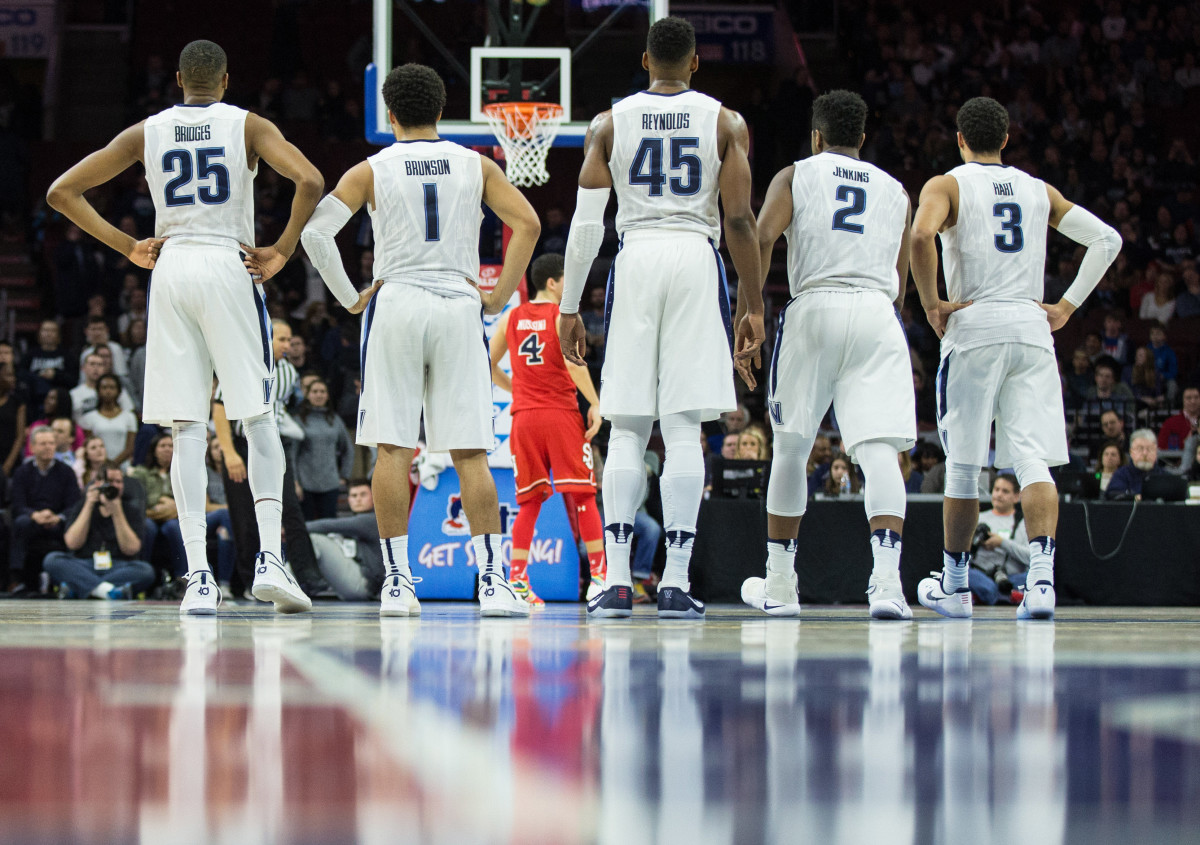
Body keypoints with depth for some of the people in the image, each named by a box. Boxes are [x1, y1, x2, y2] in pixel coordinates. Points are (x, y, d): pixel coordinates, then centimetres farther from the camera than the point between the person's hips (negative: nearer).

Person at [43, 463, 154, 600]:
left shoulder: (130, 510, 10)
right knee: (52, 559, -26)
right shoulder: (81, 506, 12)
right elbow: (73, 543, -3)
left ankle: (74, 589, -36)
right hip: (83, 567, 0)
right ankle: (107, 590, -44)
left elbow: (130, 549, -5)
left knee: (146, 570, -31)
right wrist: (89, 505, -3)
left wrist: (117, 512, -9)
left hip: (118, 568, 0)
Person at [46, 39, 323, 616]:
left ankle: (198, 577, -8)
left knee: (187, 432, 1)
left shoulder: (145, 132, 10)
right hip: (230, 269, -2)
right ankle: (270, 558, -9)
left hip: (170, 267, 2)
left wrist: (128, 247, 10)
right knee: (258, 421, 6)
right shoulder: (248, 126, 3)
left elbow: (62, 191, 10)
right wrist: (282, 249, -3)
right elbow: (309, 181, -14)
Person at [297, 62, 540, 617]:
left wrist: (349, 297, 3)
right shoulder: (475, 166, 9)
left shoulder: (371, 170, 4)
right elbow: (527, 224, 0)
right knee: (470, 451, 1)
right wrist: (499, 297, 5)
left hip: (395, 306, -1)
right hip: (458, 307, 1)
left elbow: (315, 231, -6)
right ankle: (493, 582, -6)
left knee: (393, 448, 1)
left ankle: (397, 583, -2)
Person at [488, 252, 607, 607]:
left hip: (524, 417, 5)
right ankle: (599, 575, -4)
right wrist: (595, 403, -15)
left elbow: (488, 365, 17)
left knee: (529, 501, 9)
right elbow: (572, 361, -19)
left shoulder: (510, 319, 11)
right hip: (561, 414, -4)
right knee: (582, 497, 0)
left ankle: (518, 579, 0)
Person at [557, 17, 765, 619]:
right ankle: (675, 584, -5)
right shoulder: (725, 123, 4)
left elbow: (586, 223, 3)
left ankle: (616, 581, -2)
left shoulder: (609, 123, 7)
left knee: (627, 429, 5)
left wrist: (569, 308, 9)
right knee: (684, 429, -1)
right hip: (697, 260, -1)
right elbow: (740, 218, -2)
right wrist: (753, 305, 4)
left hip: (634, 263, 1)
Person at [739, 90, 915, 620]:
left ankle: (779, 586, 20)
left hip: (814, 309, -1)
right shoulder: (895, 191, 22)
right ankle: (887, 581, -26)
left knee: (791, 448, 12)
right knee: (879, 451, -8)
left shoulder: (795, 176, 13)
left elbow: (761, 237, -4)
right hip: (878, 317, 1)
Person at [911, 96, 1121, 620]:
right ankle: (1041, 578, -24)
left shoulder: (948, 185, 3)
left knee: (963, 463, 7)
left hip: (974, 326, -3)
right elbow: (1106, 239, 11)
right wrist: (1069, 305, 11)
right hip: (1032, 326, 3)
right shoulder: (1038, 190, 16)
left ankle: (954, 585, 17)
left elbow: (921, 235, -18)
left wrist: (931, 304, -8)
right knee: (1033, 459, -6)